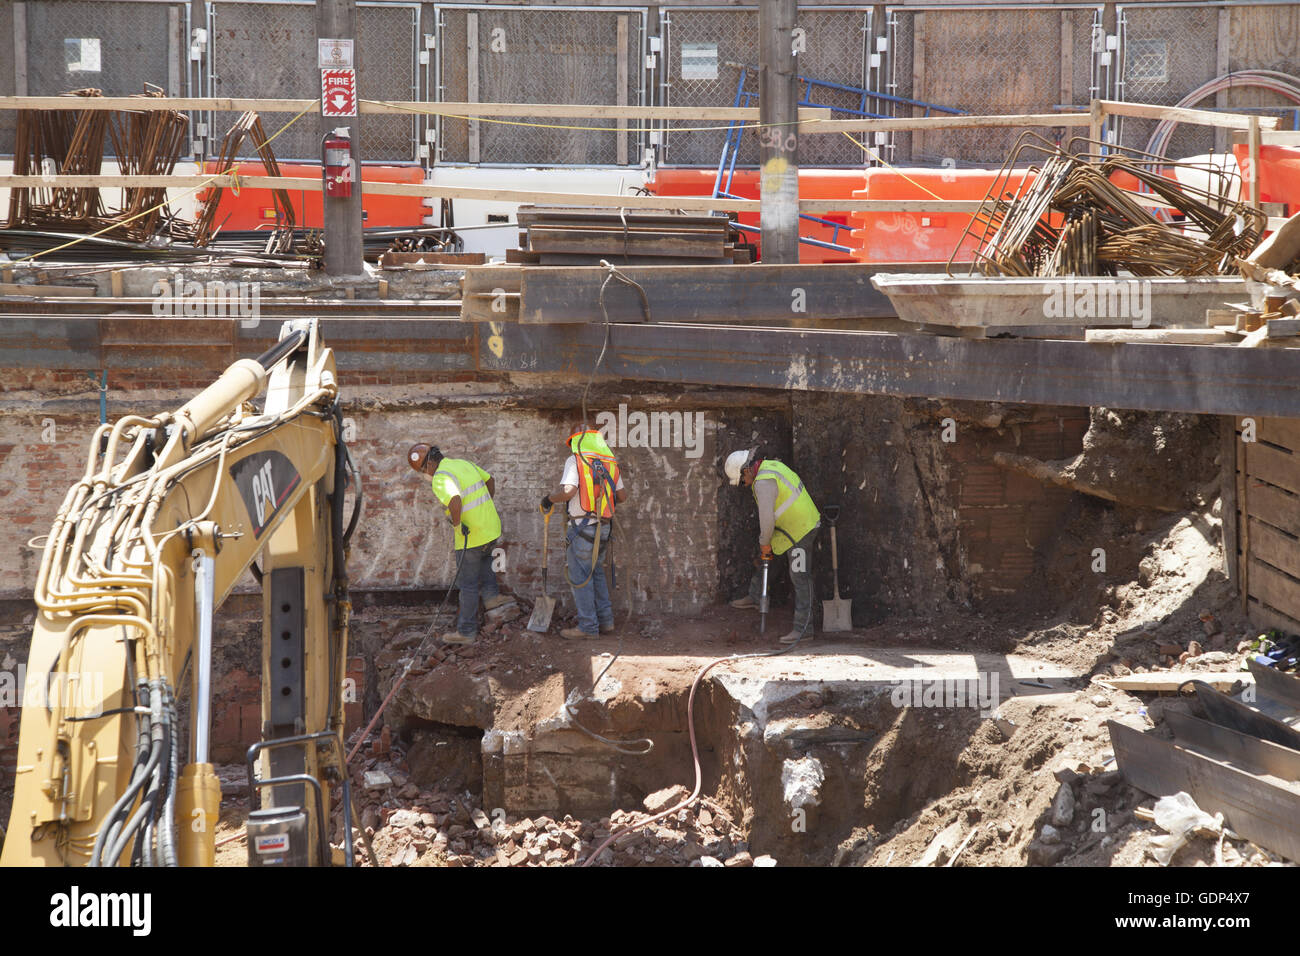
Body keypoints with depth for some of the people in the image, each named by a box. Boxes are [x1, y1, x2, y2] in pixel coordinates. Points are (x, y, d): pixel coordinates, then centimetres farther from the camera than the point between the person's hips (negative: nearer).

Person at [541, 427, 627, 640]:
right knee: (595, 571, 21)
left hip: (582, 527, -7)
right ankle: (606, 620, 19)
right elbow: (622, 496, 16)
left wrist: (549, 499, -3)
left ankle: (588, 626, 1)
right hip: (604, 527, 7)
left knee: (580, 576, 0)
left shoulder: (575, 460, -9)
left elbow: (568, 491, -22)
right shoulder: (609, 463, 10)